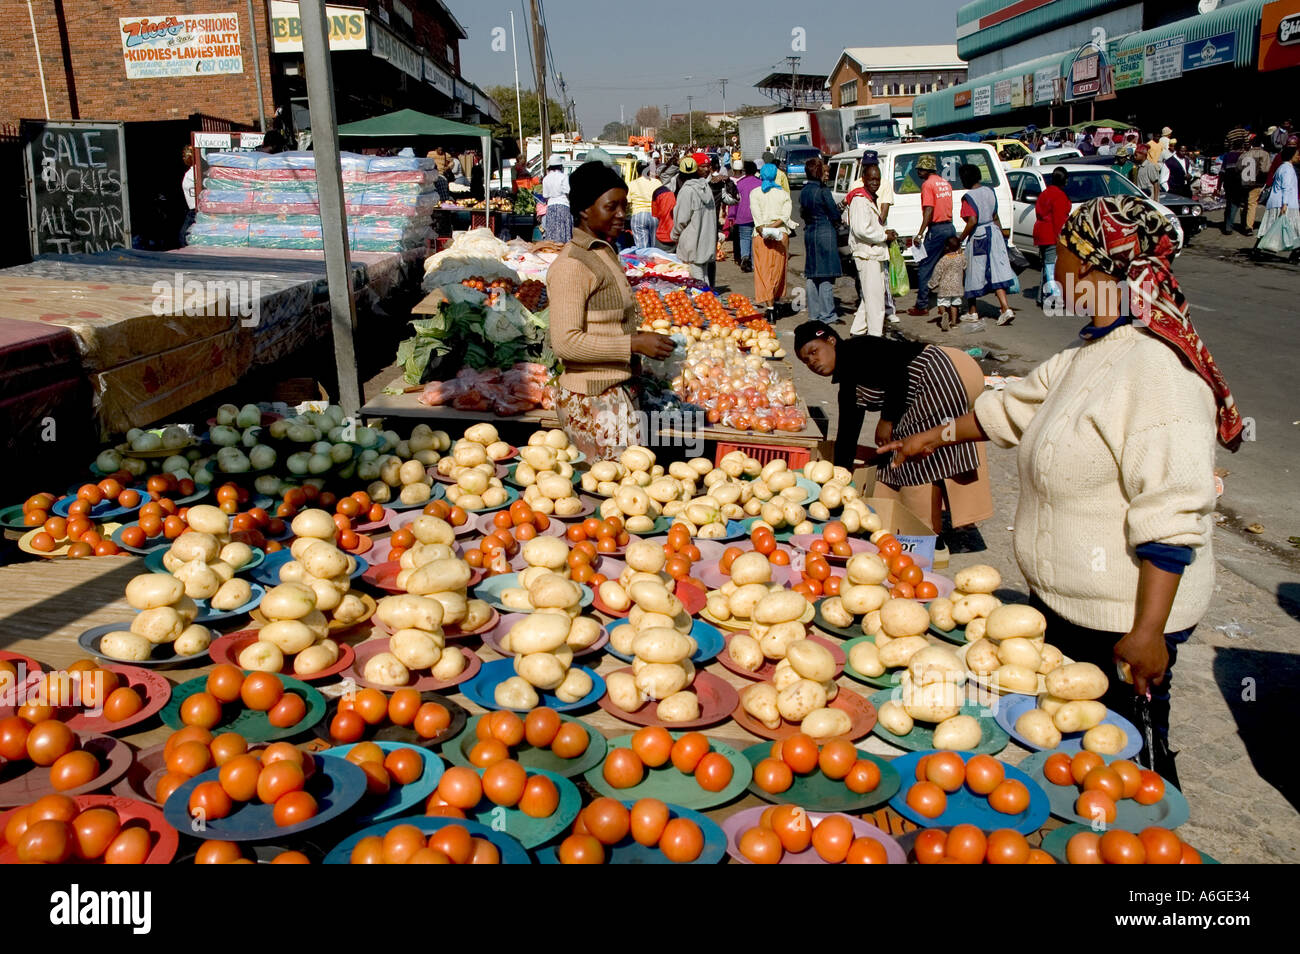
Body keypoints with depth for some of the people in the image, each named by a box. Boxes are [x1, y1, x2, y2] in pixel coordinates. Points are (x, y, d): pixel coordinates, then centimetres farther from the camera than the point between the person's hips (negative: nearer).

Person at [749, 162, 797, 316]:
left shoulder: (755, 193, 4)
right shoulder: (784, 193, 9)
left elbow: (756, 215, -10)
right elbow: (786, 214, -6)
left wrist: (764, 230, -15)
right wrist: (774, 226, -11)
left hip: (761, 235, -2)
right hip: (781, 234, 2)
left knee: (764, 271, -2)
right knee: (778, 269, 13)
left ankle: (769, 306, -13)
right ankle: (775, 301, 18)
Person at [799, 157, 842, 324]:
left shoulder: (804, 190, 7)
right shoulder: (823, 191, -15)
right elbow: (835, 215, -11)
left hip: (810, 233, 8)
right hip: (826, 233, -8)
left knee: (812, 275, 12)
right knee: (826, 275, -3)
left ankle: (814, 313, 16)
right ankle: (827, 315, -1)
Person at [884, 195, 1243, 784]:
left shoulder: (1155, 371, -24)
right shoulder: (1098, 351, 7)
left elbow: (1170, 519, -27)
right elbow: (1018, 405, 22)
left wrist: (1148, 632, -26)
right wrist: (937, 436, 26)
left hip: (1121, 622, -10)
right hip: (1067, 602, 10)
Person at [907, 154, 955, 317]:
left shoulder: (928, 184, -11)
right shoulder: (945, 183, 14)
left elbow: (929, 211, -19)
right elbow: (946, 207, 17)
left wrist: (920, 234, -20)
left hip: (937, 229, -8)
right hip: (950, 227, 8)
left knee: (924, 268, -2)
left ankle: (922, 306, -3)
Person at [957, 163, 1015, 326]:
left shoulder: (968, 197, -14)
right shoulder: (990, 190, 7)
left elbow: (972, 221, -23)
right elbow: (995, 216, 14)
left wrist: (960, 239, -14)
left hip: (977, 236, -6)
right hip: (993, 232, 6)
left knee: (973, 275, 8)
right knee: (996, 272, 4)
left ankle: (972, 312, 19)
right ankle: (1006, 309, -8)